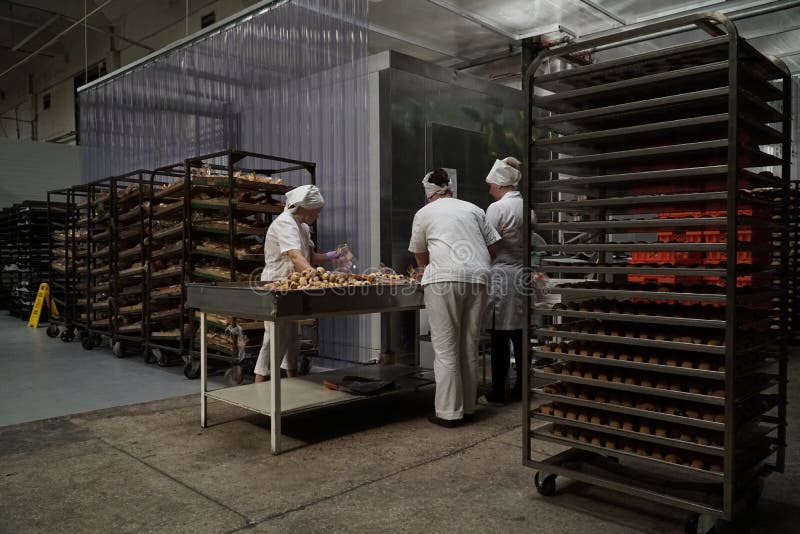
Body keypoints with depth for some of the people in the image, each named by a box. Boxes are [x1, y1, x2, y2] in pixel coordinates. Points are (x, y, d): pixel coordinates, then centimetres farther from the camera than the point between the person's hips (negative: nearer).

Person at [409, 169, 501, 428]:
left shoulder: (424, 213, 13)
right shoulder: (474, 209, 20)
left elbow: (420, 256, 22)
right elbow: (492, 247, 19)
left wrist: (426, 270, 42)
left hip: (445, 278, -4)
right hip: (478, 277, 4)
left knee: (446, 348, -1)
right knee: (470, 347, 11)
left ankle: (449, 411, 0)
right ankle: (468, 408, 18)